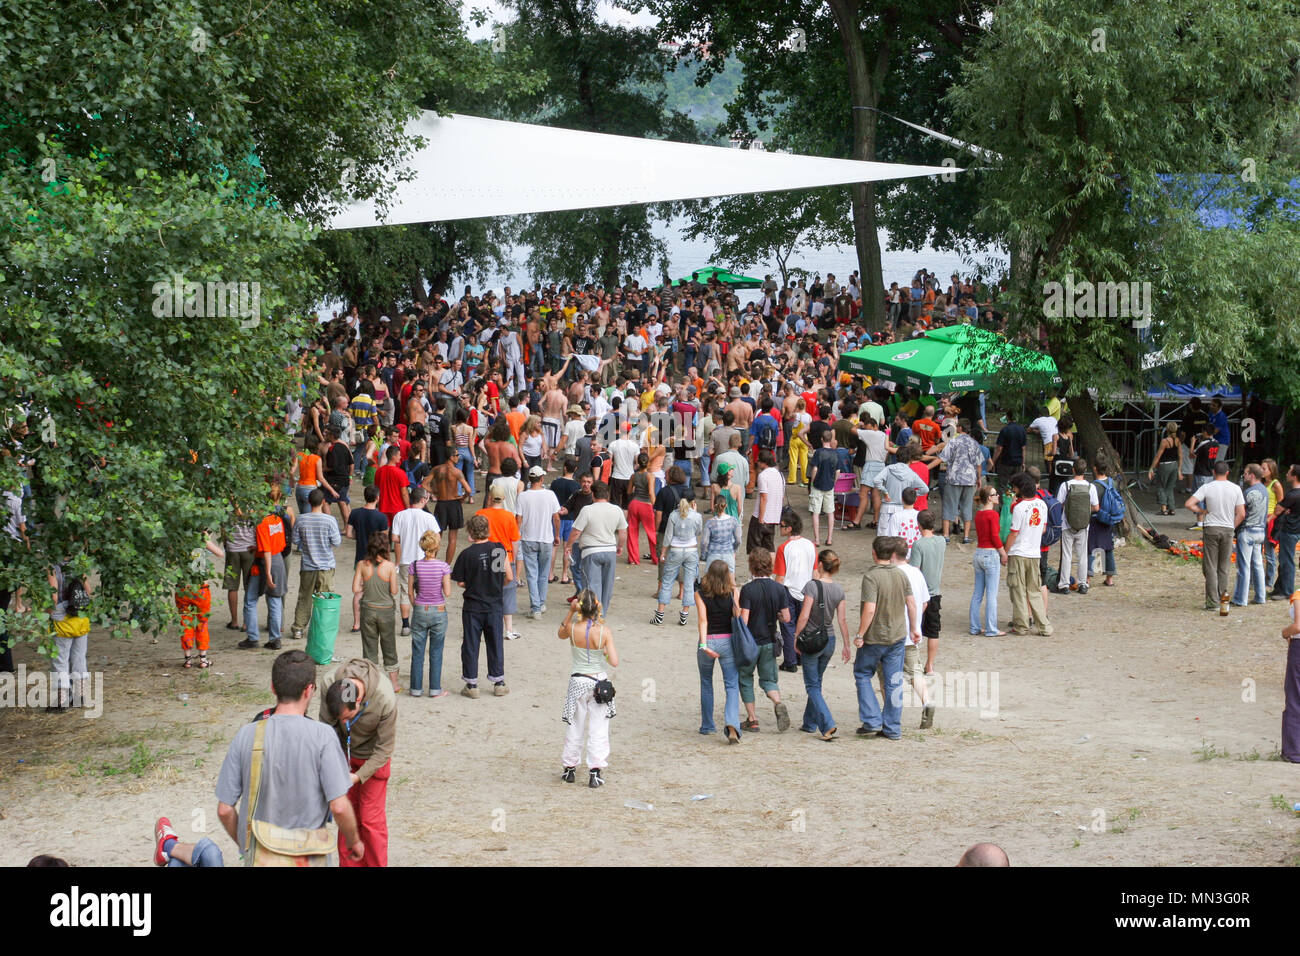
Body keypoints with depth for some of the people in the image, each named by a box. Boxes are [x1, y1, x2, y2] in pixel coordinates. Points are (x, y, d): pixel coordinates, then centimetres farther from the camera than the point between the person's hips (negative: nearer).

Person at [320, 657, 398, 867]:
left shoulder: (385, 700, -36)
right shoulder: (329, 683, -28)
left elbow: (385, 748, -23)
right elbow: (327, 725, -12)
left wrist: (359, 776, -27)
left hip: (372, 756, -3)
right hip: (344, 753, 3)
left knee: (371, 819, -3)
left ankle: (376, 864, 10)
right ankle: (349, 864, 19)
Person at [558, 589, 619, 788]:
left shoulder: (573, 628, -12)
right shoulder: (604, 632, -15)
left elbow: (560, 634, 13)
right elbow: (614, 662, -16)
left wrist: (570, 612, 5)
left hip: (578, 682, 1)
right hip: (599, 682, -1)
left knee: (575, 727, 15)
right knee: (598, 729, 7)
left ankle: (569, 769, 26)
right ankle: (595, 772, 7)